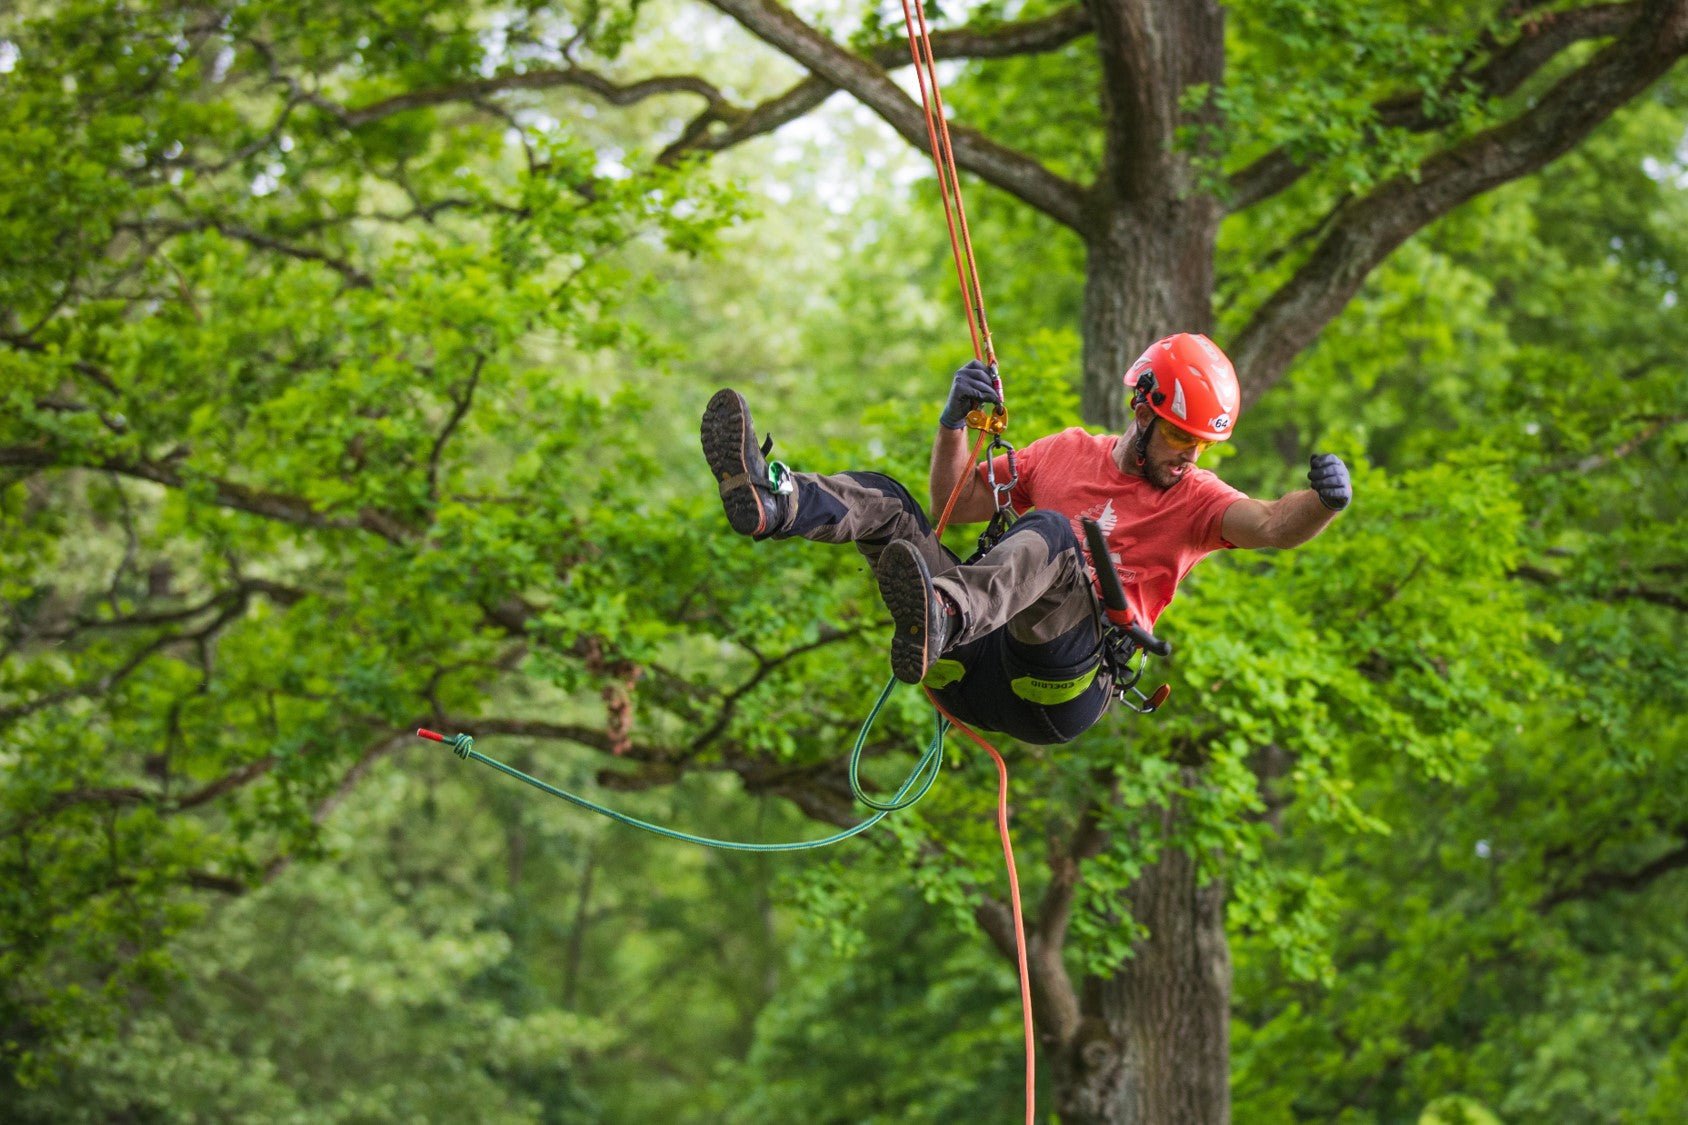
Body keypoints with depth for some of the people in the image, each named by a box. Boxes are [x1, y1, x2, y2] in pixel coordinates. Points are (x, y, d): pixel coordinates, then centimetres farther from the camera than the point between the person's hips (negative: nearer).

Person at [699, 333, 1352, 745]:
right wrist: (955, 423, 9)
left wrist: (1324, 501, -30)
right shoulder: (1070, 453, 23)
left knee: (1048, 533, -32)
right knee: (883, 501, -6)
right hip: (975, 673, 5)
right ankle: (770, 502, -40)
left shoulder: (1194, 499, 11)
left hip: (1063, 693, -5)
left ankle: (943, 614, -65)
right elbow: (955, 504, 26)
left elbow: (1274, 527, -9)